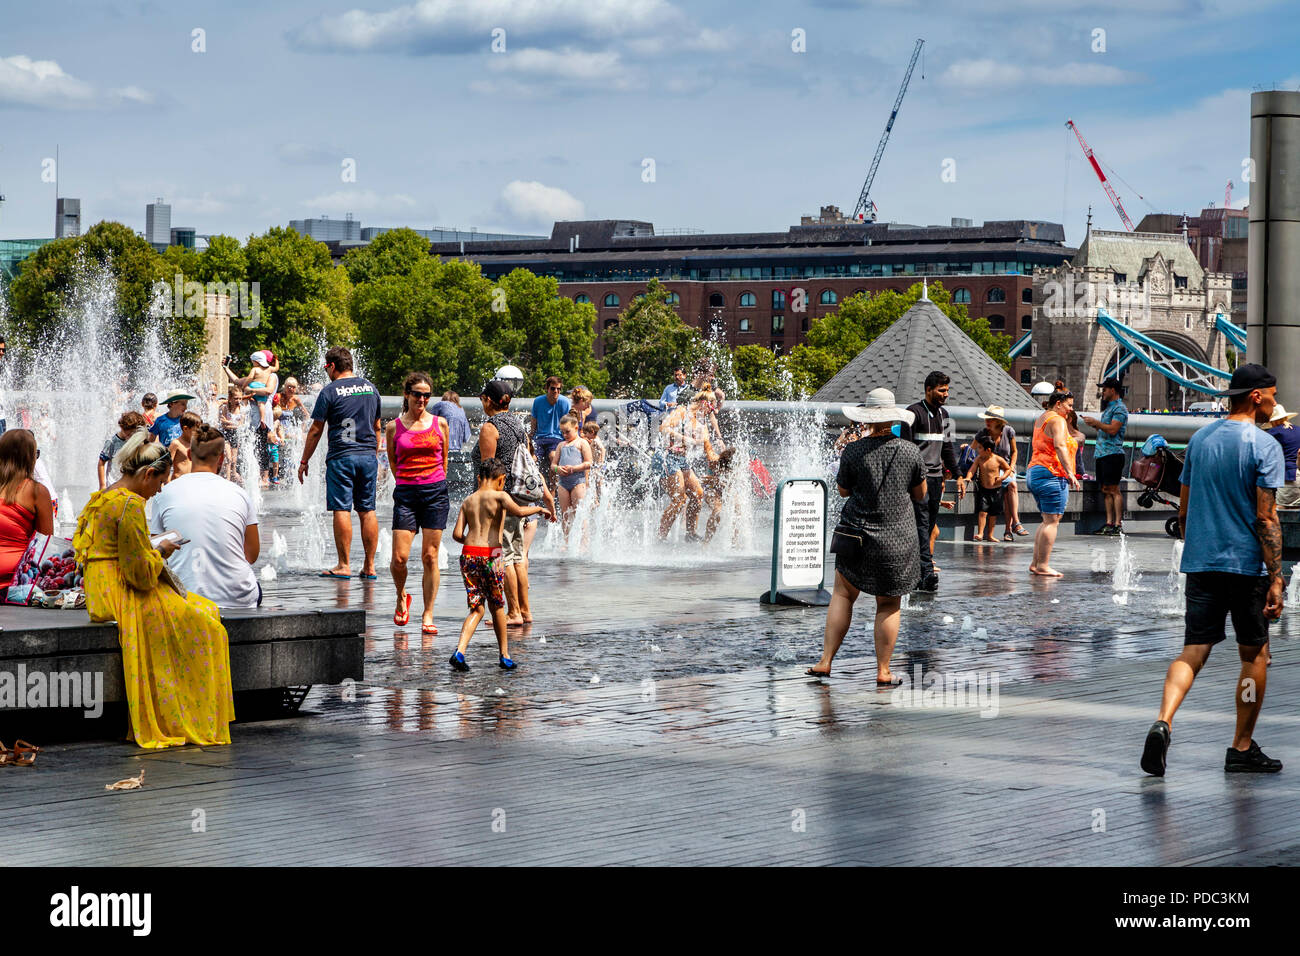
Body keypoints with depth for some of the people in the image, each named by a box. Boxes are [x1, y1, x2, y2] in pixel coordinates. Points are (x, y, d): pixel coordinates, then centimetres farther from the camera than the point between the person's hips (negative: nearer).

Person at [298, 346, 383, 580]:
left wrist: (304, 461, 4)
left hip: (341, 457, -5)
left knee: (341, 510, -3)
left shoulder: (330, 391, -6)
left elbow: (316, 430, -4)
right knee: (367, 511, 7)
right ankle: (369, 567, 7)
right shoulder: (370, 388, 11)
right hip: (368, 456, 5)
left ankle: (344, 566, -5)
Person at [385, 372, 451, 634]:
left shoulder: (440, 423, 7)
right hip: (406, 493, 0)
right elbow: (393, 462, 15)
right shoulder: (394, 427, 4)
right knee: (399, 557, -8)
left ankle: (428, 615, 6)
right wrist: (409, 482, 12)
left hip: (436, 493, 0)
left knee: (430, 556, -1)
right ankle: (402, 597, 22)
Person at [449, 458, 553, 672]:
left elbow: (457, 534, 6)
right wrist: (539, 508, -5)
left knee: (476, 608, 9)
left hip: (468, 555, 4)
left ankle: (460, 650, -10)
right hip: (490, 556, -4)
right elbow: (518, 512, -21)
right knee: (497, 607, 11)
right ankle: (504, 656, 19)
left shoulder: (468, 501, 13)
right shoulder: (499, 496, -2)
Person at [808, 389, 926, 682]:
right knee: (889, 605, 7)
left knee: (843, 594, 12)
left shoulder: (853, 451, -8)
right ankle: (883, 672, 8)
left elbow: (843, 491, 6)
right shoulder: (911, 451, -4)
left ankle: (825, 662, 10)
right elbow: (920, 494, 7)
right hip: (897, 538, 0)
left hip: (856, 534, 0)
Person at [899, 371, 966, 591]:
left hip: (936, 477, 8)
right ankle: (927, 573, -20)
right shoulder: (914, 412, -8)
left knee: (929, 526, 6)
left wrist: (958, 475, 17)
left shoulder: (943, 415, 17)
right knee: (921, 524, -13)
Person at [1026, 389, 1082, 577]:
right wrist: (1070, 472, -28)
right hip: (1051, 474, -10)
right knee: (1052, 521, -10)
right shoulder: (1057, 420, -8)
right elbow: (1060, 446, -22)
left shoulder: (1041, 419, 21)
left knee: (1047, 521, 14)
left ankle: (1035, 563, 10)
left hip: (1033, 473, 10)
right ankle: (1043, 565, -14)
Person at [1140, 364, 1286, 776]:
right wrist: (1276, 579, -13)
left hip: (1199, 562, 5)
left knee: (1193, 650, 3)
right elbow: (1266, 518, -14)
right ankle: (1242, 749, 14)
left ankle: (1163, 722, -21)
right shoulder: (1264, 446, -9)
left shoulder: (1200, 438, 10)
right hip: (1246, 565, -5)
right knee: (1254, 654, 9)